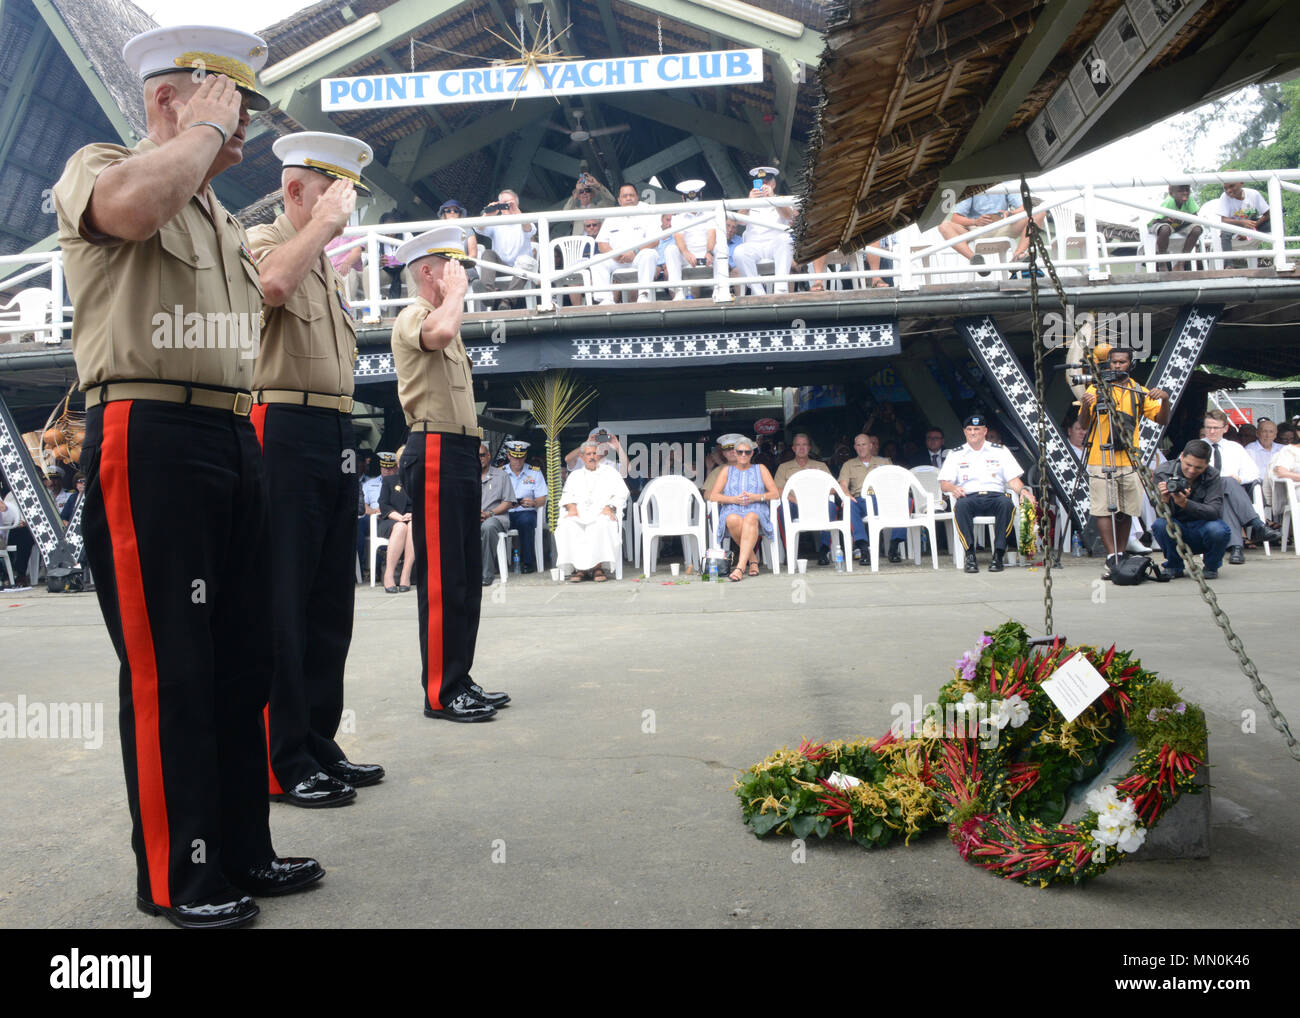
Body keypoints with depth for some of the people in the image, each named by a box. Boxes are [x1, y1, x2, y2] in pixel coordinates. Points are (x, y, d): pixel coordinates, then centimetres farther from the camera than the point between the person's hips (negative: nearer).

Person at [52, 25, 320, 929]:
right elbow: (134, 205, -25)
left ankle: (242, 849, 22)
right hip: (149, 438, -8)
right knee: (166, 666, -4)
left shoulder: (226, 223, 24)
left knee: (243, 658, 10)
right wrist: (205, 130, -9)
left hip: (235, 441, 8)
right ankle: (175, 878, 8)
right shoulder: (97, 167, 1)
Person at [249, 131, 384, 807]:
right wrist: (323, 222, -13)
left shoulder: (327, 267, 25)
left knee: (330, 598, 10)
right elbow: (273, 285, -26)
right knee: (282, 598, -6)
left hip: (337, 438, 9)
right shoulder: (262, 240, -1)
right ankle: (280, 762, 2)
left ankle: (318, 743, 20)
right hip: (286, 431, -9)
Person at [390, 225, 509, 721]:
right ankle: (441, 693, -4)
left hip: (459, 454, 10)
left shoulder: (441, 317, 25)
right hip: (434, 452, -10)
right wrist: (455, 293, -12)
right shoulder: (412, 318, -6)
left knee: (466, 573, 11)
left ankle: (461, 681, 18)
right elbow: (438, 332, -30)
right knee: (441, 576, -9)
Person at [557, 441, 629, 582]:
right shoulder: (575, 475, 29)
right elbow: (567, 495, 15)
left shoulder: (609, 472, 21)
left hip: (601, 513, -2)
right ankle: (579, 567, -32)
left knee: (602, 525, -39)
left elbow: (621, 493, 9)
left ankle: (598, 567, -35)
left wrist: (609, 507, -10)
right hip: (579, 514, 2)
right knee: (567, 526, -33)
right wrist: (572, 507, -8)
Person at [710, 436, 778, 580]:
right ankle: (753, 559, -24)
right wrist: (734, 499, -7)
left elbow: (776, 494, 11)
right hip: (732, 511, 1)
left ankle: (740, 567, -51)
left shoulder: (760, 469, 22)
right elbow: (713, 496, 10)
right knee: (733, 520, -39)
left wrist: (756, 497, -7)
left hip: (756, 510, -1)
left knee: (750, 518, -40)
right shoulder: (727, 471, 23)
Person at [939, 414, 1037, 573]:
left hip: (995, 494, 1)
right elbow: (943, 483, 7)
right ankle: (970, 556, -37)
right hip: (969, 497, 0)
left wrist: (1023, 490, -11)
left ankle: (998, 555, -33)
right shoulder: (956, 454, 17)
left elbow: (1013, 479, 11)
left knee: (1006, 504, -35)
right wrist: (953, 488, -17)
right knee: (961, 506, -36)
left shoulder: (999, 451, 18)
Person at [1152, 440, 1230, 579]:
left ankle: (1211, 566, 2)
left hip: (1201, 527, -1)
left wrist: (1185, 503, -42)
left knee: (1218, 530, -33)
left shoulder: (1213, 477, -13)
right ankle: (1174, 566, -1)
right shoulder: (1163, 472, -12)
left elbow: (1215, 512, -26)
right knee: (1160, 525, -31)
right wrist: (1164, 500, -41)